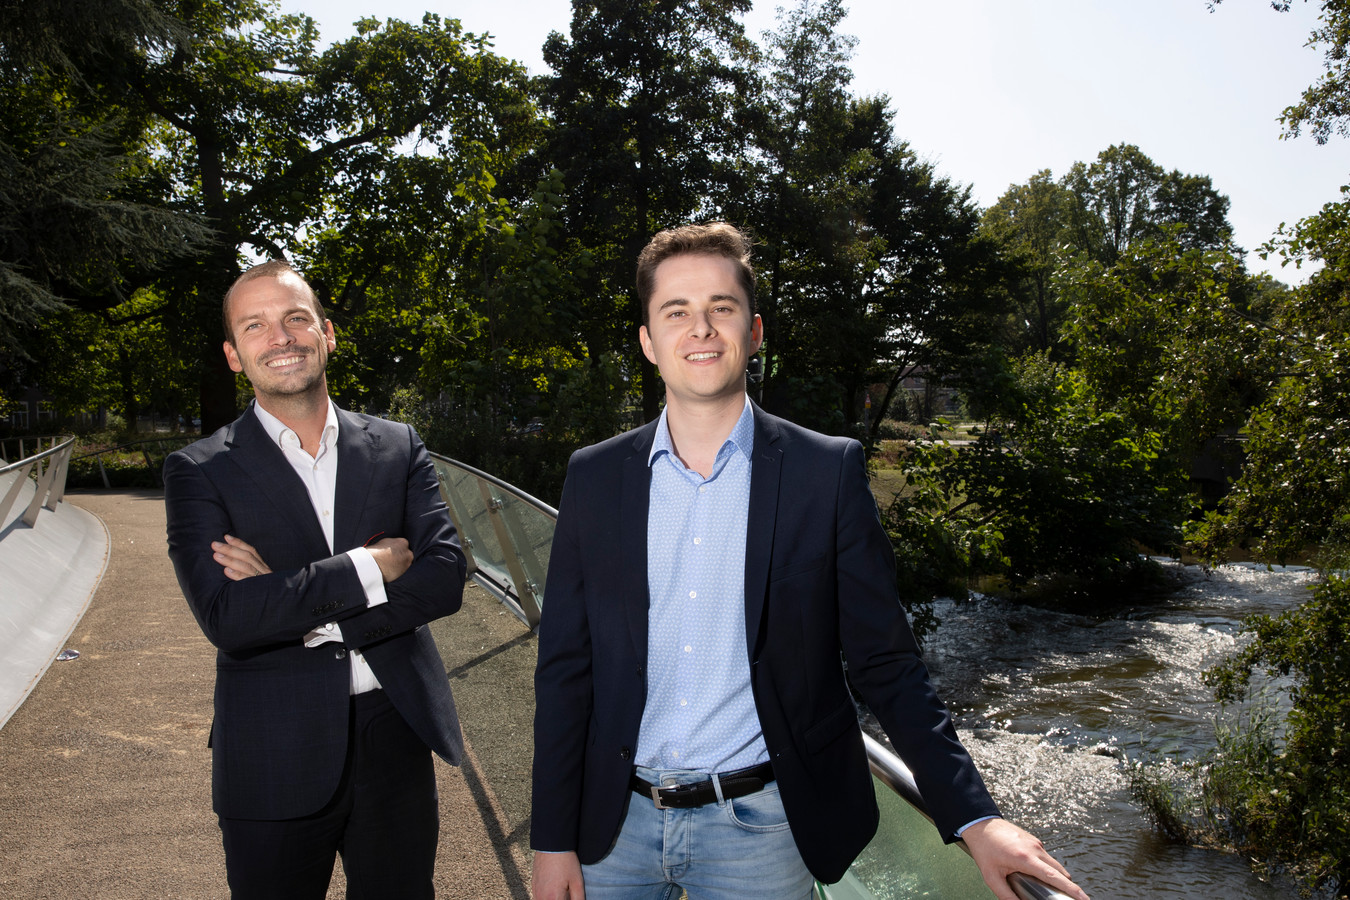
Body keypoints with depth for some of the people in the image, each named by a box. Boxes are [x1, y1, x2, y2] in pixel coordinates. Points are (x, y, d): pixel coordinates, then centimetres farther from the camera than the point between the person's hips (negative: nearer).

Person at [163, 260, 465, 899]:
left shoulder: (397, 447, 3)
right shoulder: (198, 472, -4)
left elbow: (445, 577, -9)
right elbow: (226, 618, -17)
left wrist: (291, 601, -16)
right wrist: (367, 569, -17)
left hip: (395, 743, 2)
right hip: (274, 762, -2)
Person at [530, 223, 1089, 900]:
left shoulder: (828, 473, -6)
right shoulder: (593, 478, -1)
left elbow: (884, 661, -3)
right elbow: (565, 667, 2)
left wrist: (973, 817, -11)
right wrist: (552, 839, 0)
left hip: (757, 826, -1)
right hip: (617, 825, 2)